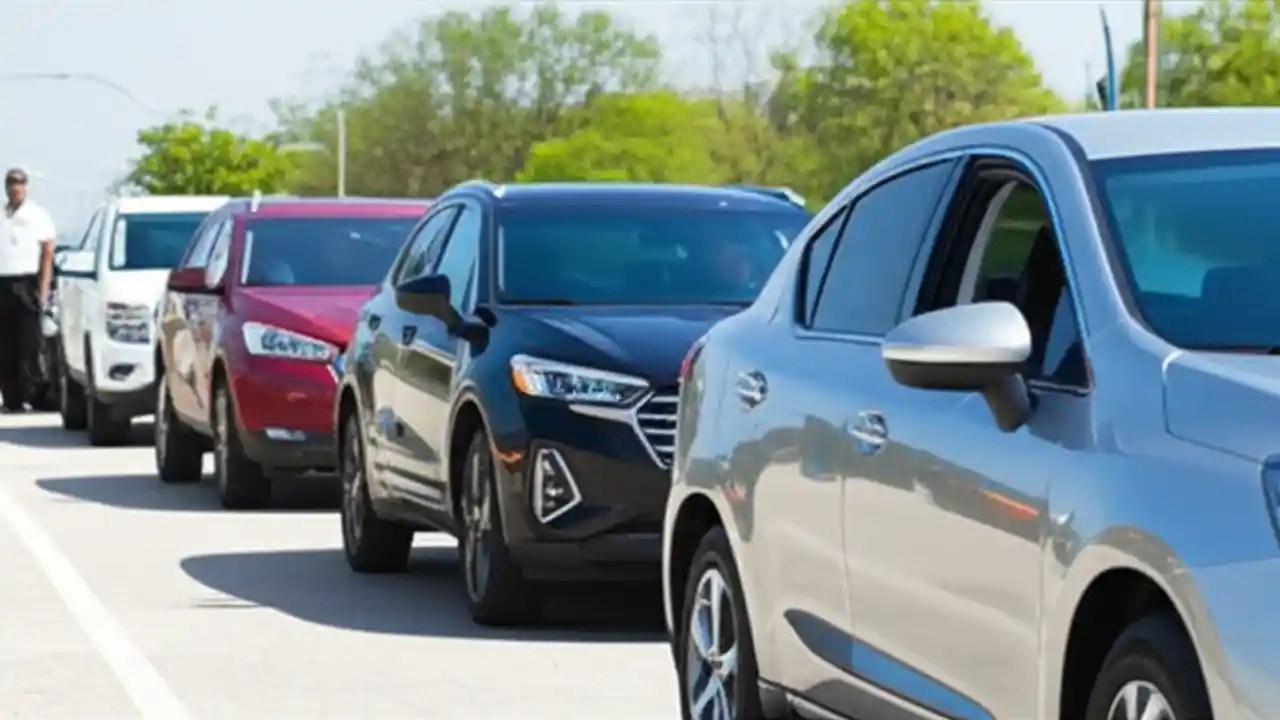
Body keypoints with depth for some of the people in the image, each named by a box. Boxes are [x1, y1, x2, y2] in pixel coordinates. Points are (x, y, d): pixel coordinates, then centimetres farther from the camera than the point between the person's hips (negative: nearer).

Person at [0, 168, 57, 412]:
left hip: (26, 284, -4)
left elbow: (48, 253, 2)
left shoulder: (37, 215, 6)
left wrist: (43, 289, -8)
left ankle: (29, 395, -8)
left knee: (28, 346, -9)